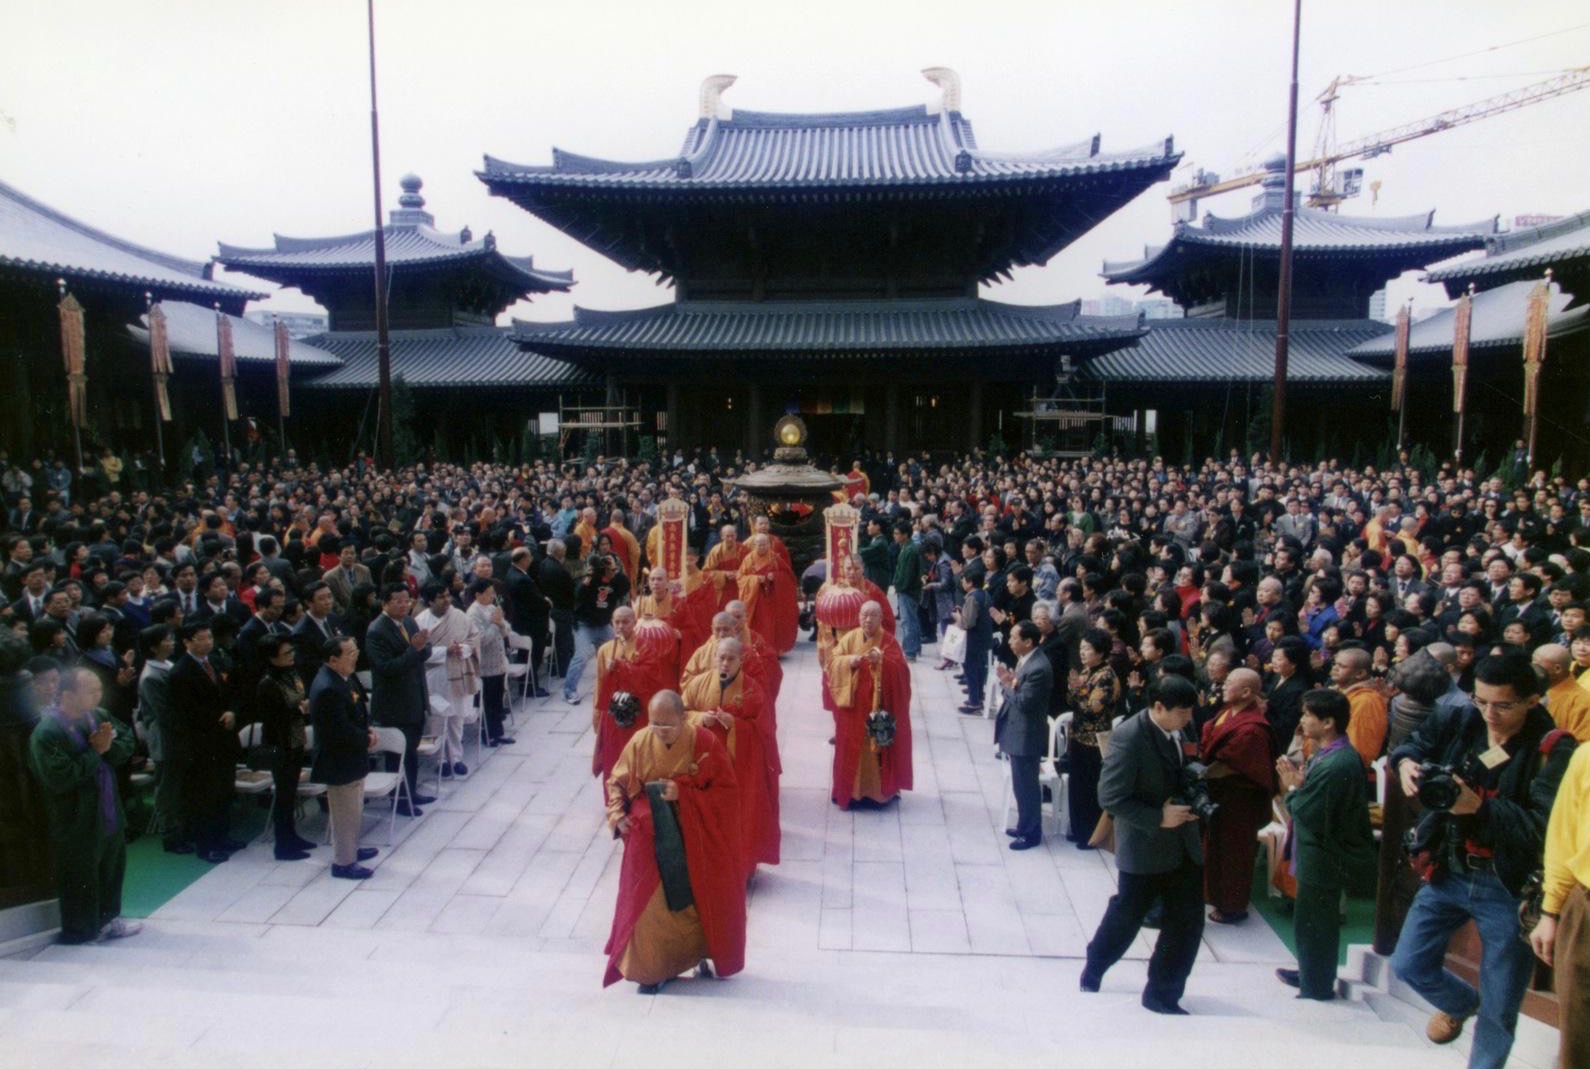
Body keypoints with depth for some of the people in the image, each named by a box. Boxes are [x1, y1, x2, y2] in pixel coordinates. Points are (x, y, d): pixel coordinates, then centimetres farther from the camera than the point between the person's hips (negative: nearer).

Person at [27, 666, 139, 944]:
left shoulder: (98, 715, -2)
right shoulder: (46, 732, -22)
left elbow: (128, 741, 5)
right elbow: (60, 778, -28)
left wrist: (109, 746, -16)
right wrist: (96, 752, -20)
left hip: (110, 816, 7)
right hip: (78, 825, -7)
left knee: (112, 869, 21)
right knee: (81, 879, 10)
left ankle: (108, 919, 38)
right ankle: (80, 930, 28)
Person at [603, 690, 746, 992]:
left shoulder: (706, 743, -15)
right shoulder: (639, 743, -8)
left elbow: (727, 791, -12)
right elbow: (617, 782, 6)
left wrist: (683, 794, -22)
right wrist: (618, 815, -10)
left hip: (698, 839, -1)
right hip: (652, 838, 1)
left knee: (701, 899, 13)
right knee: (650, 903, 4)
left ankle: (703, 955, 37)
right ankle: (653, 968, 21)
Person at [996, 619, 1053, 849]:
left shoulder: (1038, 668, -25)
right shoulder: (1025, 660, 5)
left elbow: (1024, 701, -25)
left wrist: (1007, 685, -12)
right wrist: (1010, 681, -6)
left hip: (1026, 736, -10)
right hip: (1018, 733, 10)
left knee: (1025, 786, 4)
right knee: (1022, 784, 21)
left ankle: (1031, 833, 18)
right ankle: (1025, 826, 35)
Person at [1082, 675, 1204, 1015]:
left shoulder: (1177, 731, 2)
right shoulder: (1129, 737, -23)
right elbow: (1110, 797, -22)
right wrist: (1158, 818, -24)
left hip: (1184, 845, 6)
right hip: (1144, 849, -6)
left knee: (1187, 923, 8)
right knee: (1125, 918, 12)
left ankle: (1162, 994, 26)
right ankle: (1092, 975, 39)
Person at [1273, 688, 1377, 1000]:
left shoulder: (1335, 765, -29)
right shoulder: (1333, 754, 4)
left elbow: (1309, 815, -29)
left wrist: (1293, 788, -14)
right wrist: (1298, 783, -9)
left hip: (1322, 860, -10)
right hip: (1322, 855, 10)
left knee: (1314, 922, 7)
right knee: (1312, 919, 24)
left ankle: (1317, 986, 22)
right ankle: (1310, 973, 39)